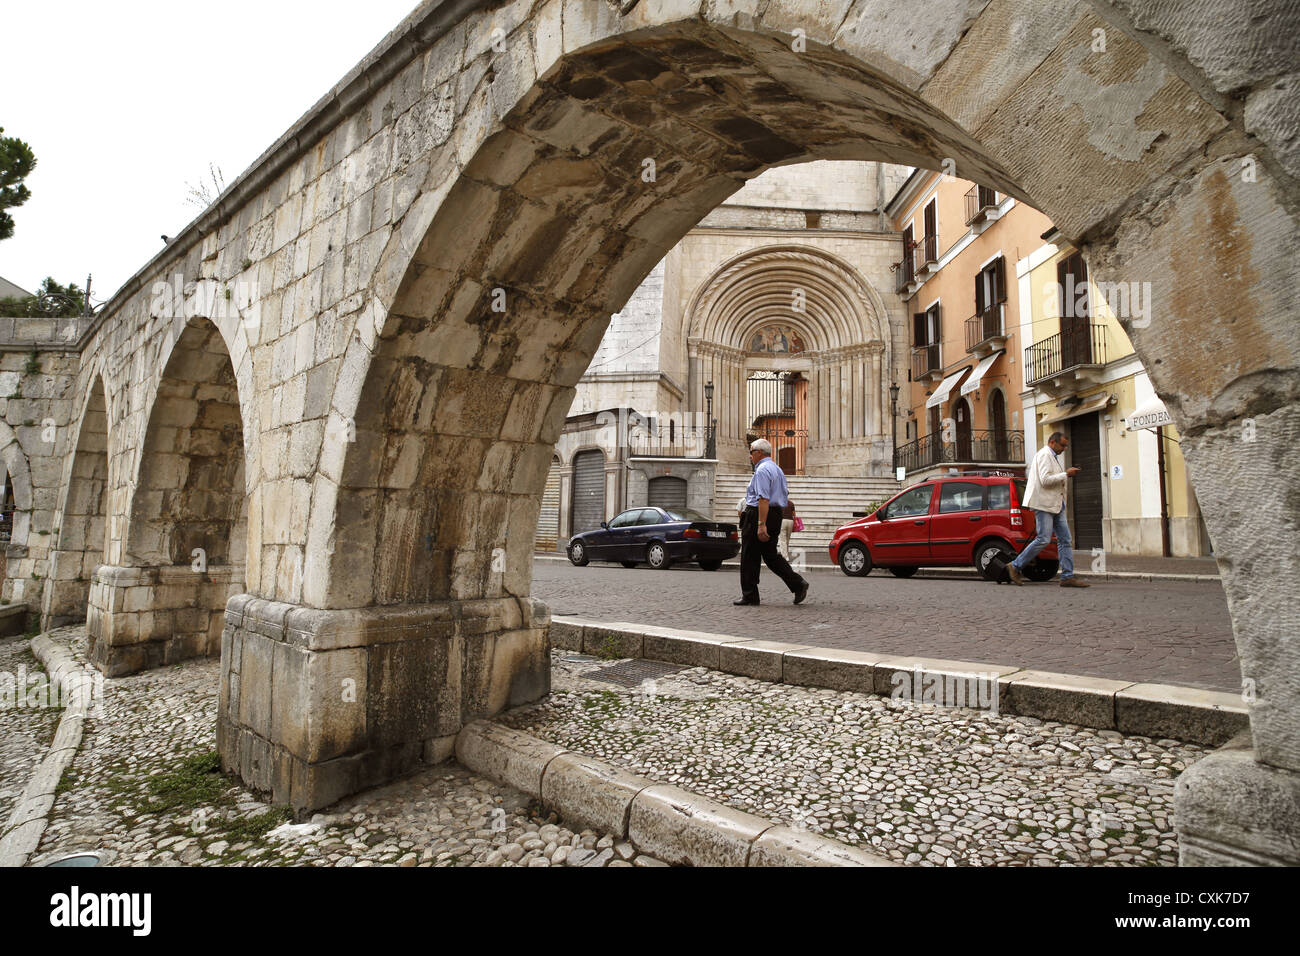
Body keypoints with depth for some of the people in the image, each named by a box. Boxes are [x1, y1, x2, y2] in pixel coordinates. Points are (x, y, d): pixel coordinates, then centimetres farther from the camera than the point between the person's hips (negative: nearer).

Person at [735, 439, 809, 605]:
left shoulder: (762, 470, -14)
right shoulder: (777, 469, 18)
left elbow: (763, 499, -23)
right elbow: (785, 495, 25)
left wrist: (761, 524, -28)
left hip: (757, 515, -10)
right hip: (776, 516, 10)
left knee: (749, 557, 1)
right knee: (771, 555, 14)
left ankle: (749, 595, 7)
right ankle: (798, 584, 3)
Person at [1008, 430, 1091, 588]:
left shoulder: (1055, 457, 21)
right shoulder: (1044, 454, -10)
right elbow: (1045, 480, -21)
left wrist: (1068, 475, 9)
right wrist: (1066, 474, -14)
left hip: (1056, 504, 10)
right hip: (1044, 503, -10)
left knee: (1065, 539, 5)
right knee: (1043, 539, -11)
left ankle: (1068, 576, 6)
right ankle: (1015, 566, -1)